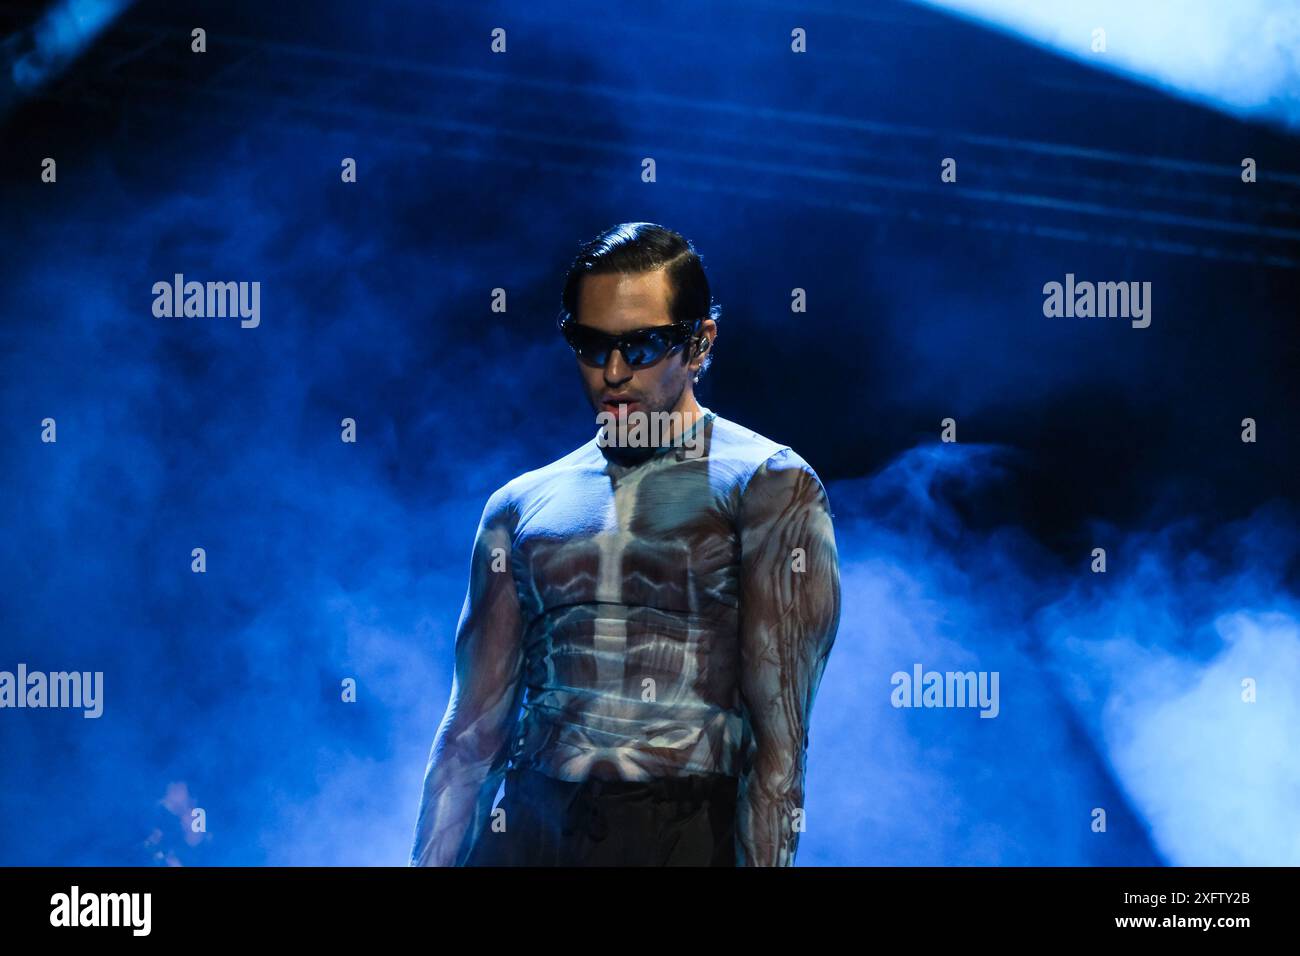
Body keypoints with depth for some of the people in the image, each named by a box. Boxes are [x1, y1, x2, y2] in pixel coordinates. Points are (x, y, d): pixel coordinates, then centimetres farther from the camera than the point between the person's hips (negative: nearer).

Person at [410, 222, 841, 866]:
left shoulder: (768, 487, -1)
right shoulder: (519, 508, 13)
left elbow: (780, 730, -8)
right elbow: (473, 728, 13)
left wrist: (761, 860, -17)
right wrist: (430, 859, 6)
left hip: (685, 833, -4)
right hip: (525, 827, 4)